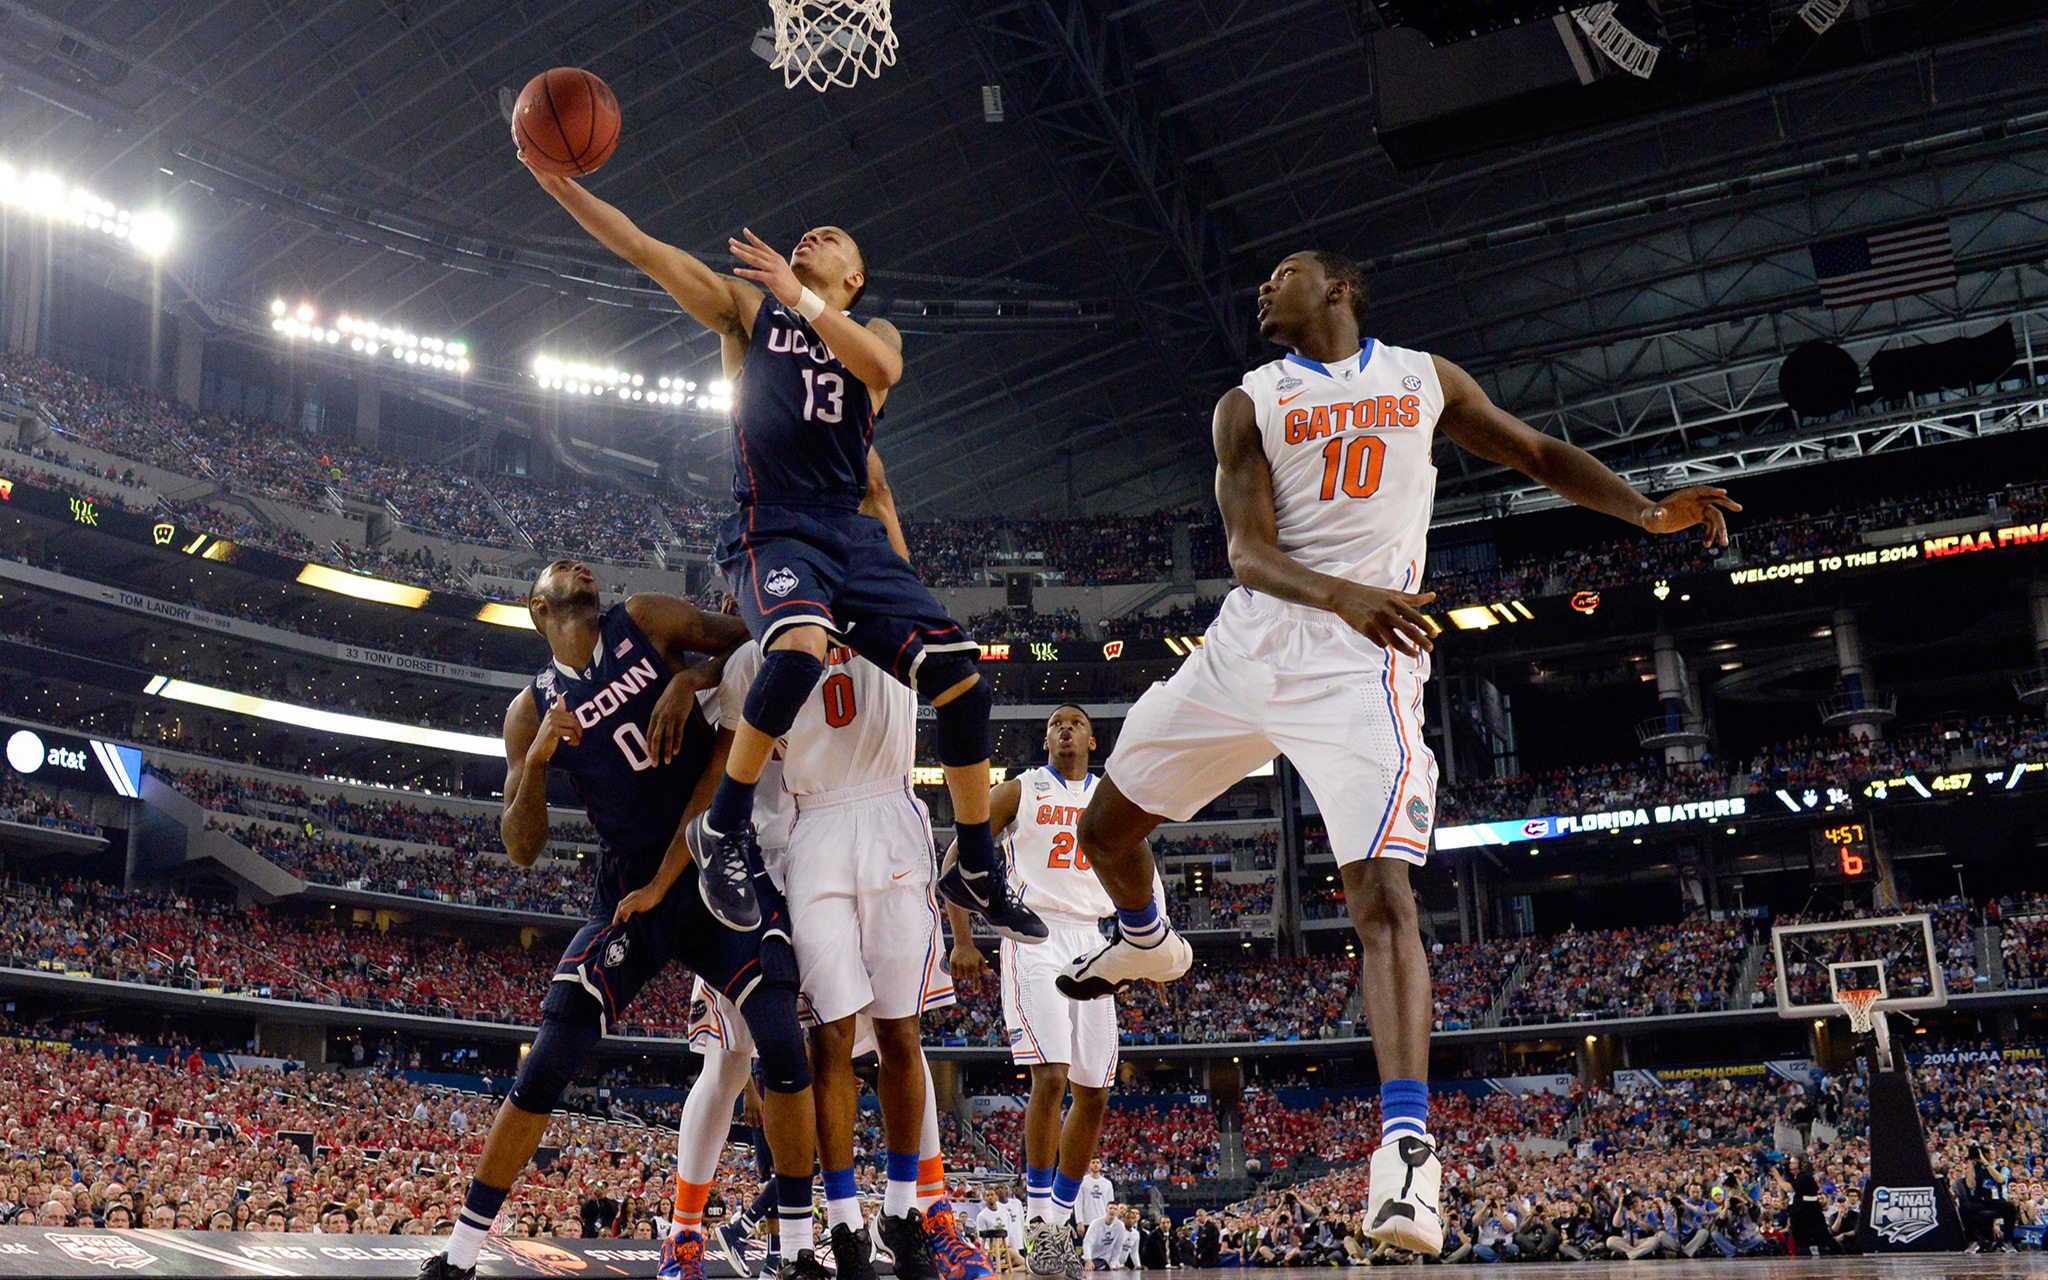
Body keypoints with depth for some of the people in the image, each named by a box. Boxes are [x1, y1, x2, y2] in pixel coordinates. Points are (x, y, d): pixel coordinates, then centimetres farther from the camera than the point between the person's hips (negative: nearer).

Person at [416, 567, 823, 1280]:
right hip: (630, 893, 1)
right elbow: (522, 852, 1)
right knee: (544, 1069, -5)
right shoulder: (531, 711, 4)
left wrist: (693, 679, -10)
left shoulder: (644, 622, 3)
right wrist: (536, 760, -15)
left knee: (783, 1048, -15)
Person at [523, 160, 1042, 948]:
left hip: (855, 535, 4)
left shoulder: (875, 334, 18)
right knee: (801, 646, -36)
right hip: (772, 528, -4)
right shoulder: (748, 307, 14)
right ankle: (722, 830, -16)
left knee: (962, 680, -6)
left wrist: (800, 298, -15)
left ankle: (977, 874, 10)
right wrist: (561, 184, -9)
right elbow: (645, 250, 3)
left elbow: (882, 368, -8)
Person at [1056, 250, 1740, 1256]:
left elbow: (1537, 453, 19)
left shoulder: (1425, 378, 11)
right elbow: (1248, 551, -7)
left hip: (1360, 662, -3)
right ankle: (1146, 940, 47)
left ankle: (1406, 1147, -22)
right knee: (1105, 827, 13)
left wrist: (1645, 510, 0)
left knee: (1382, 892, -19)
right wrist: (1343, 594, -28)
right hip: (1247, 644, 3)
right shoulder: (1249, 403, 7)